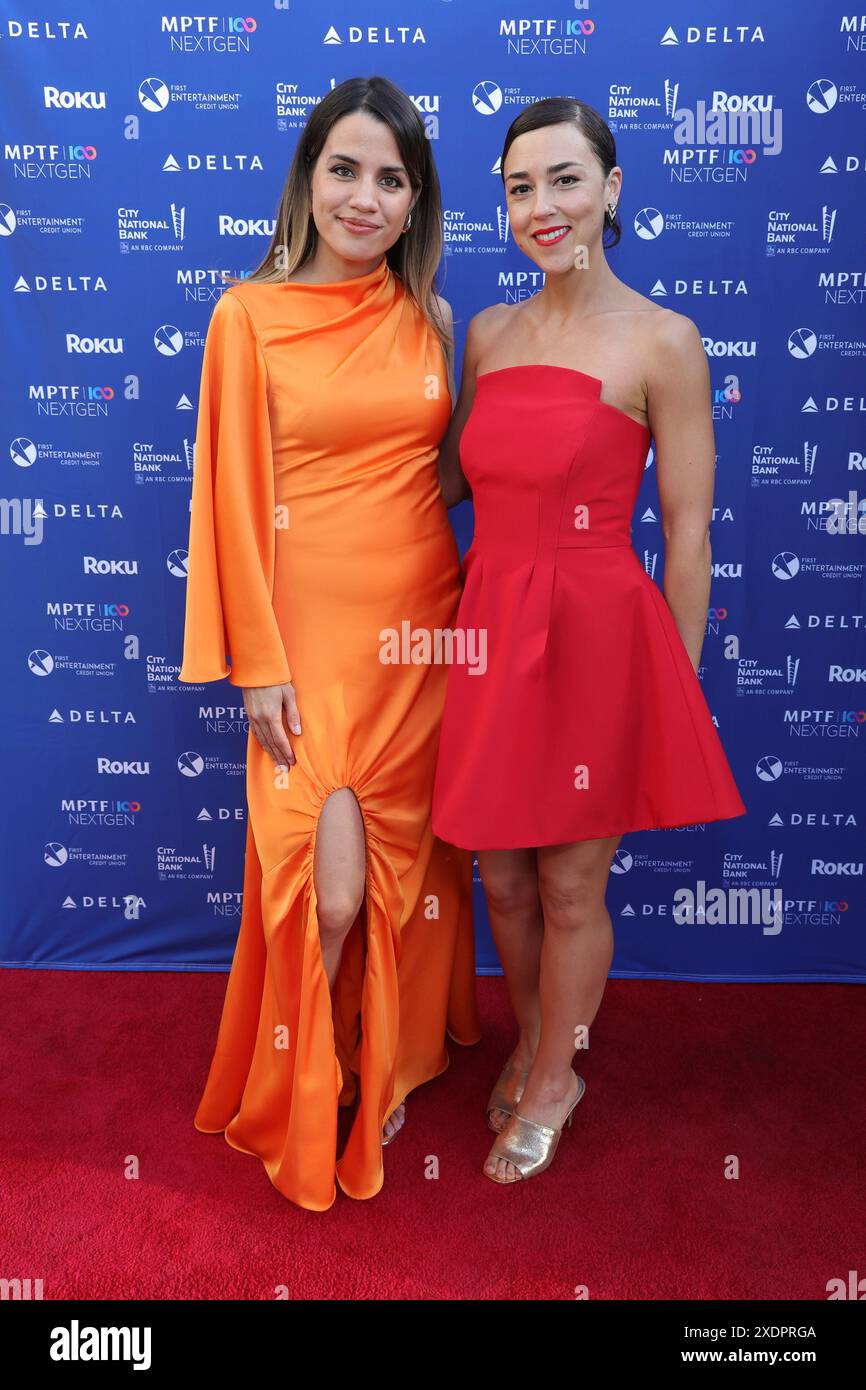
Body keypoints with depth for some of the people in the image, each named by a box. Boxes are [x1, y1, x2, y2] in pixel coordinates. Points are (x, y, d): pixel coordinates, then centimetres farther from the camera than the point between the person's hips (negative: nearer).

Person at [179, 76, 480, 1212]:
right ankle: (306, 1089, 24)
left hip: (425, 627, 4)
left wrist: (471, 613, 6)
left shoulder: (429, 317, 7)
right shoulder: (250, 316, -4)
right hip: (314, 636, -4)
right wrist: (259, 664, -8)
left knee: (406, 862, 12)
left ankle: (387, 1063, 37)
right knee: (329, 882, -6)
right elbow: (237, 499, -5)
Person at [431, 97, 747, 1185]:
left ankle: (551, 1084, 36)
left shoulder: (662, 342, -8)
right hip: (492, 625, 5)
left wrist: (676, 690, -4)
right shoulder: (488, 333, 8)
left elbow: (687, 537, -6)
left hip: (594, 635, -5)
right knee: (500, 874, 17)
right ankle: (531, 1047, 45)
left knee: (570, 890, 10)